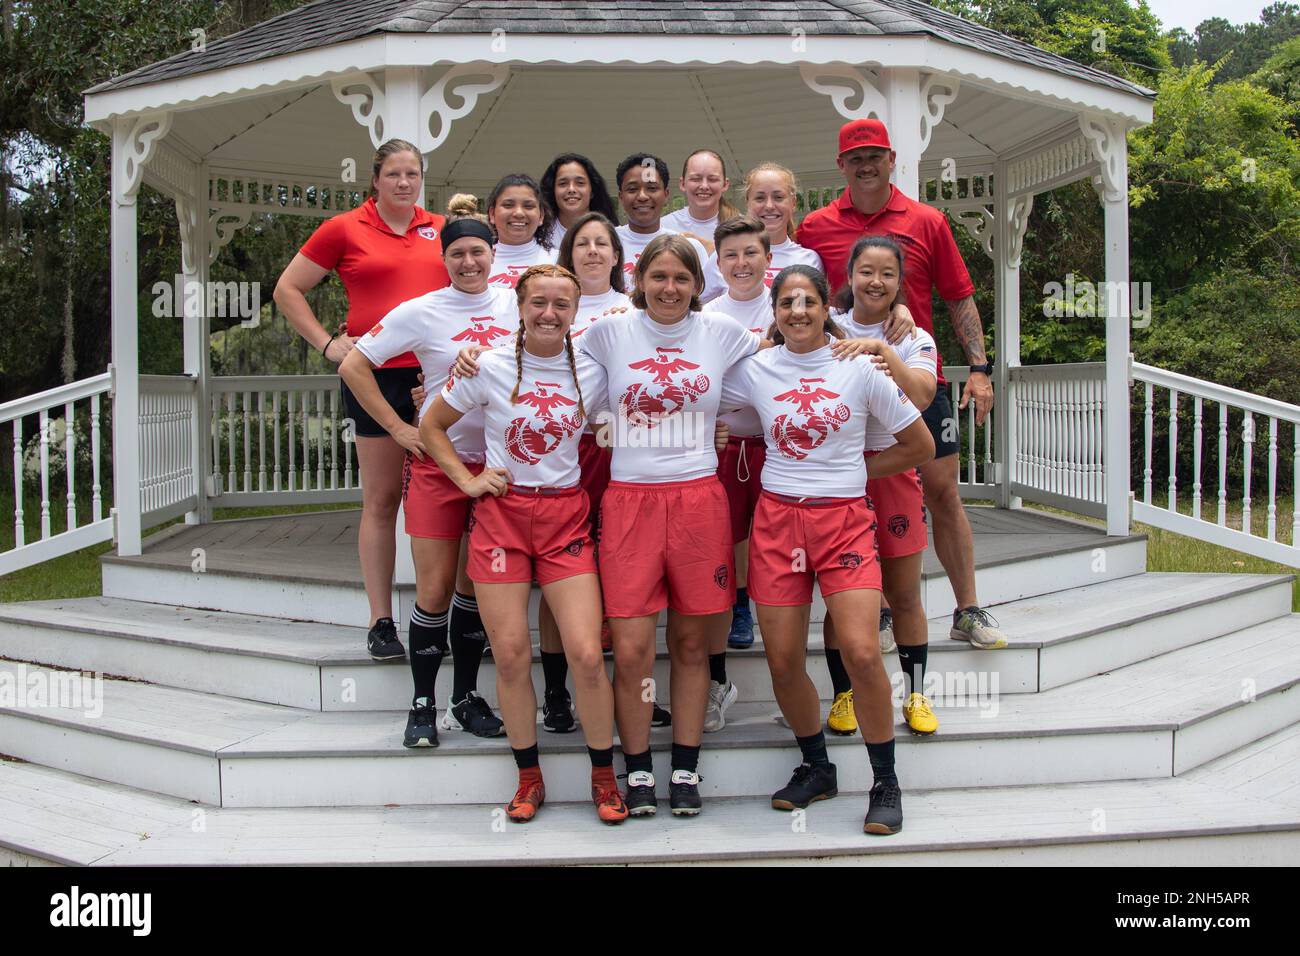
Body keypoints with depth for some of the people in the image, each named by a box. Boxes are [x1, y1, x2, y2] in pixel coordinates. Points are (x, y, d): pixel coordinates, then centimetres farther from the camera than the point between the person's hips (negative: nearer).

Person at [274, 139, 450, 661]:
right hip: (378, 375, -3)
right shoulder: (344, 229, 3)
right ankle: (381, 622, 9)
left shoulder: (441, 229, 12)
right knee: (382, 499, 2)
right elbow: (287, 290, 9)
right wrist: (326, 343, 0)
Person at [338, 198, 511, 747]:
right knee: (435, 590, -1)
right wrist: (397, 428, -5)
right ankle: (423, 706, 12)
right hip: (437, 460, -2)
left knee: (478, 587, 9)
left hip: (497, 462, 3)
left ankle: (466, 699, 22)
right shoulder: (422, 312, -5)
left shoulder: (514, 305, 4)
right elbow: (354, 367, -2)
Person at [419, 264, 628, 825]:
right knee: (511, 656, 0)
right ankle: (528, 778, 18)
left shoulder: (591, 375, 3)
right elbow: (430, 427, 8)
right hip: (501, 512, 0)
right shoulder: (489, 368, -1)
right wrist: (467, 481, -2)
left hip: (566, 516, 1)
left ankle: (603, 777, 11)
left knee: (586, 653, -8)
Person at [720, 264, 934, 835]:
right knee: (783, 660, 1)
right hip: (777, 517, 2)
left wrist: (856, 469, 3)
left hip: (844, 519, -2)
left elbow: (920, 446, 7)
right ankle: (815, 769, 25)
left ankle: (885, 782, 3)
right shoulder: (755, 372, 5)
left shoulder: (860, 369, 1)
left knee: (861, 652, -16)